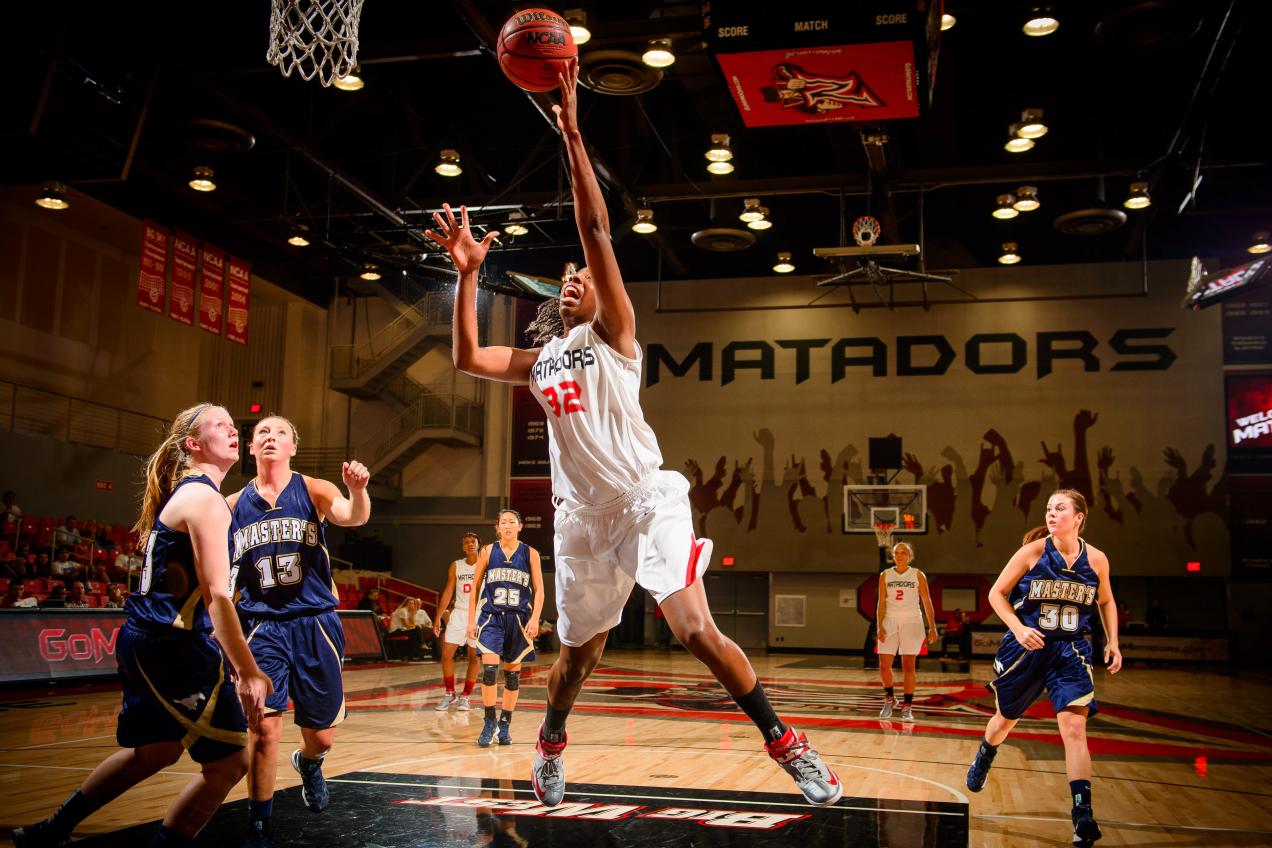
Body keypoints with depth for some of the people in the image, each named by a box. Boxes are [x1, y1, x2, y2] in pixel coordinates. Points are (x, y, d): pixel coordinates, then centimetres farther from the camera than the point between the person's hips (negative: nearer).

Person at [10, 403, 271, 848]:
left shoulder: (182, 494, 16)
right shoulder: (206, 499, -15)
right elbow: (217, 596, -21)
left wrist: (225, 653, 23)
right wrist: (248, 673, -22)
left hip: (147, 639, 11)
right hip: (174, 647, -11)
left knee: (157, 750, 28)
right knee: (229, 762, -6)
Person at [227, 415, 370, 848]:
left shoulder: (313, 491, -1)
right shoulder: (233, 506, 5)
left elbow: (353, 517, -21)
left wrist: (357, 489, -43)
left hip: (314, 623, 0)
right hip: (262, 627, 0)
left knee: (322, 735, 7)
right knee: (264, 729, -10)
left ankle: (308, 763, 43)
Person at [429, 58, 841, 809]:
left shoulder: (612, 333, 4)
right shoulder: (539, 360, 19)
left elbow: (596, 230, -6)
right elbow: (468, 358, 10)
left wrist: (572, 134, -12)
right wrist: (469, 273, 7)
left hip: (647, 499, -5)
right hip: (583, 514, 5)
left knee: (697, 628, -16)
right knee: (579, 649, 16)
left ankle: (789, 747, -7)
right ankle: (551, 746, 40)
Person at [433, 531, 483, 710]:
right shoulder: (456, 566, 6)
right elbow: (448, 593, 8)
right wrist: (438, 617, 2)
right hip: (459, 614, 3)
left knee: (475, 657, 2)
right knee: (446, 654, -3)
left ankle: (465, 696, 12)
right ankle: (450, 694, 12)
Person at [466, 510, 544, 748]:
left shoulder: (530, 554, 1)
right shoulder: (487, 552, 2)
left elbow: (539, 590, 1)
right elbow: (475, 587, 7)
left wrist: (535, 618, -11)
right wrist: (471, 620, 3)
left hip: (519, 620, 1)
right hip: (491, 617, -1)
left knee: (513, 673, 6)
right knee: (489, 669, -14)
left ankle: (505, 724, 18)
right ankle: (489, 723, -4)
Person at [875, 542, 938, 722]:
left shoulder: (918, 575, 2)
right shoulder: (885, 575, 6)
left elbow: (927, 602, 2)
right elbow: (882, 602, 4)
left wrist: (932, 627, -5)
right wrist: (880, 626, -6)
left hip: (911, 622, -2)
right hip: (890, 621, 2)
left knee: (908, 666, -2)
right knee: (884, 665, -3)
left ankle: (907, 707, 5)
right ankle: (889, 699, 21)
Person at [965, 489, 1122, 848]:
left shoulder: (1096, 559, -4)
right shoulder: (1034, 551, -11)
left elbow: (1106, 601, 15)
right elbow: (997, 593, -5)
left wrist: (1112, 642, 6)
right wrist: (1018, 628, -18)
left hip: (1069, 651, 0)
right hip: (1026, 646, 0)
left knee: (1074, 727, -15)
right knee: (1006, 719, 18)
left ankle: (1083, 815, -10)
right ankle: (983, 759, 51)